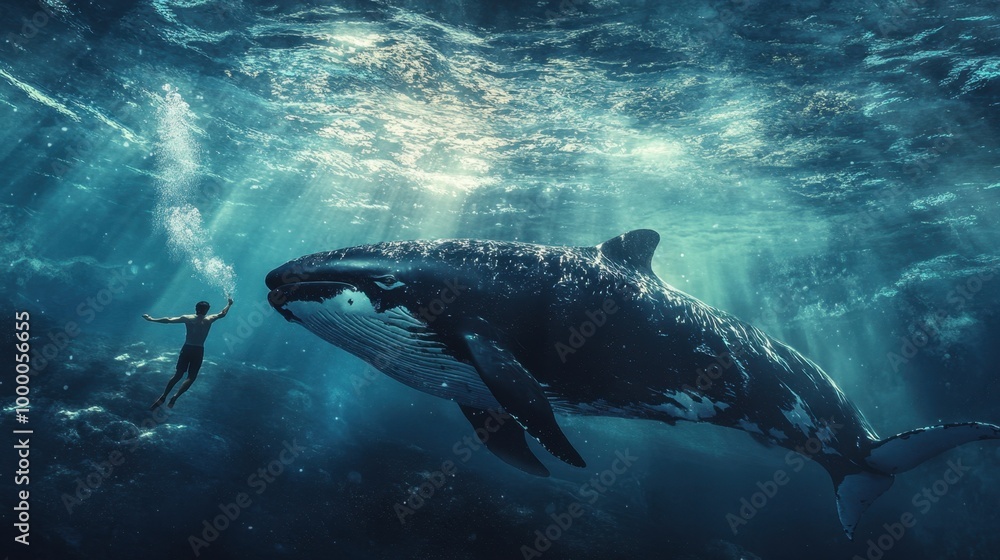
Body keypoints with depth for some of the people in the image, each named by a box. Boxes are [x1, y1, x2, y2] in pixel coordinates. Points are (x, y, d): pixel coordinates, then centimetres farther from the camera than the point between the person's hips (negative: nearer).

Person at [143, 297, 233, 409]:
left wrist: (152, 319, 6)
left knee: (178, 375, 15)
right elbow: (222, 314, 13)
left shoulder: (187, 318, -1)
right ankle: (175, 397, -13)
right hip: (198, 351, -2)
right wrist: (229, 304, 28)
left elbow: (169, 320, -3)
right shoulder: (209, 320, -2)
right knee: (191, 377, 4)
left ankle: (163, 397, 14)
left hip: (186, 349, 2)